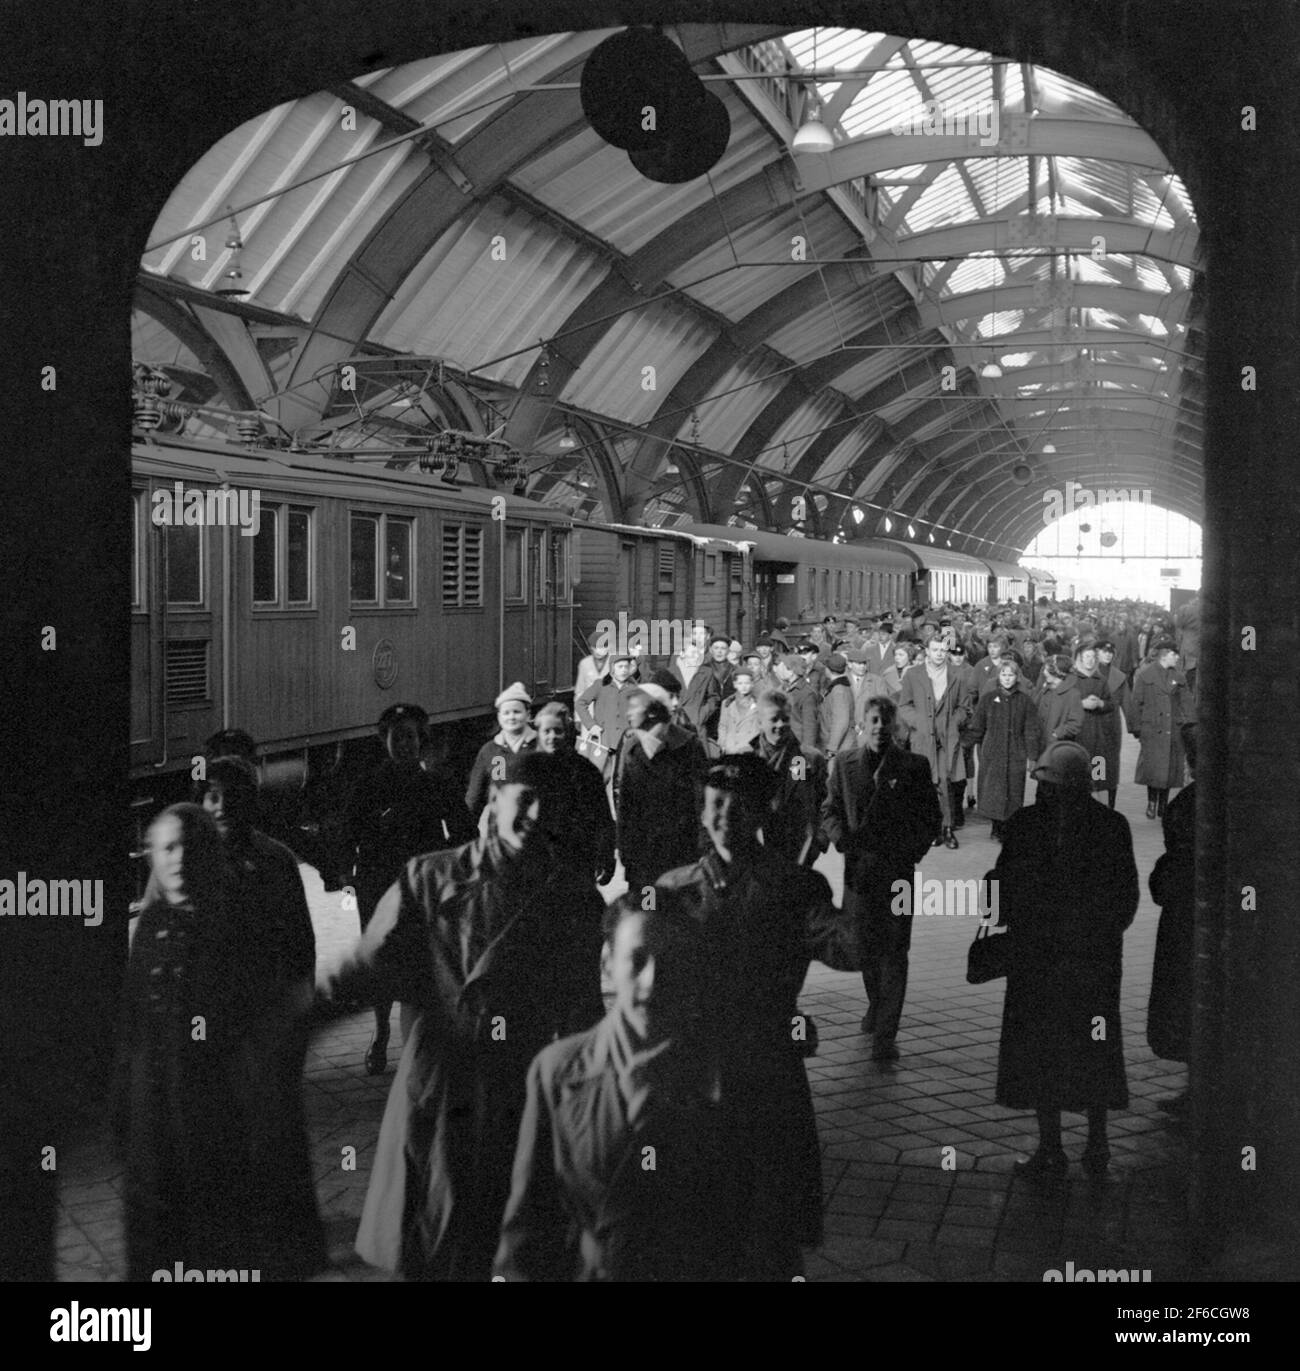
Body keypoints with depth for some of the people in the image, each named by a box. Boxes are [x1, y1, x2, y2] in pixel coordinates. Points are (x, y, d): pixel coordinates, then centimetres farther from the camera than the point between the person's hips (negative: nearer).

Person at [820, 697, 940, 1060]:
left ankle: (885, 1035, -3)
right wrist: (840, 837, -7)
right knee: (866, 947, 13)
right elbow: (830, 809, 12)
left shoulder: (914, 767, 1)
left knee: (894, 953, -5)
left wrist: (914, 849, -8)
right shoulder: (844, 764, 7)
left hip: (898, 870, -2)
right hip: (859, 867, 2)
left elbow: (931, 816, 6)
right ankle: (876, 1005, 39)